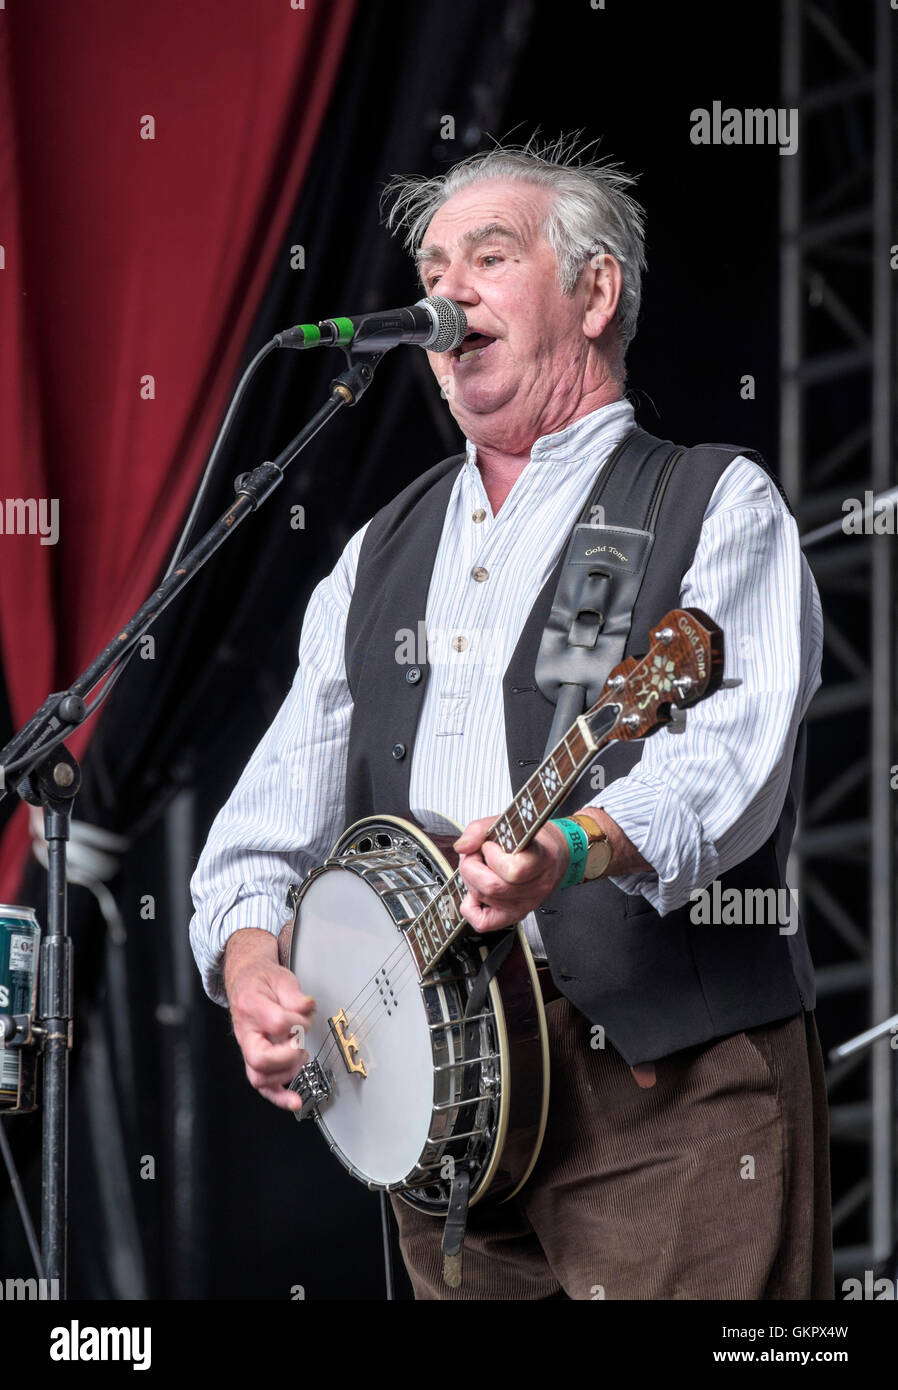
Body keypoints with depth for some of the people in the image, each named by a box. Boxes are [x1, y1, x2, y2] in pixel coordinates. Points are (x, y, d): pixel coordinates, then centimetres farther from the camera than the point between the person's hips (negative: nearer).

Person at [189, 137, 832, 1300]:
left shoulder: (720, 505, 4)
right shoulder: (382, 553, 22)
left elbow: (730, 754, -15)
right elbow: (275, 809, 17)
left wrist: (575, 845, -34)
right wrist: (249, 957, -5)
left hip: (668, 1078, -5)